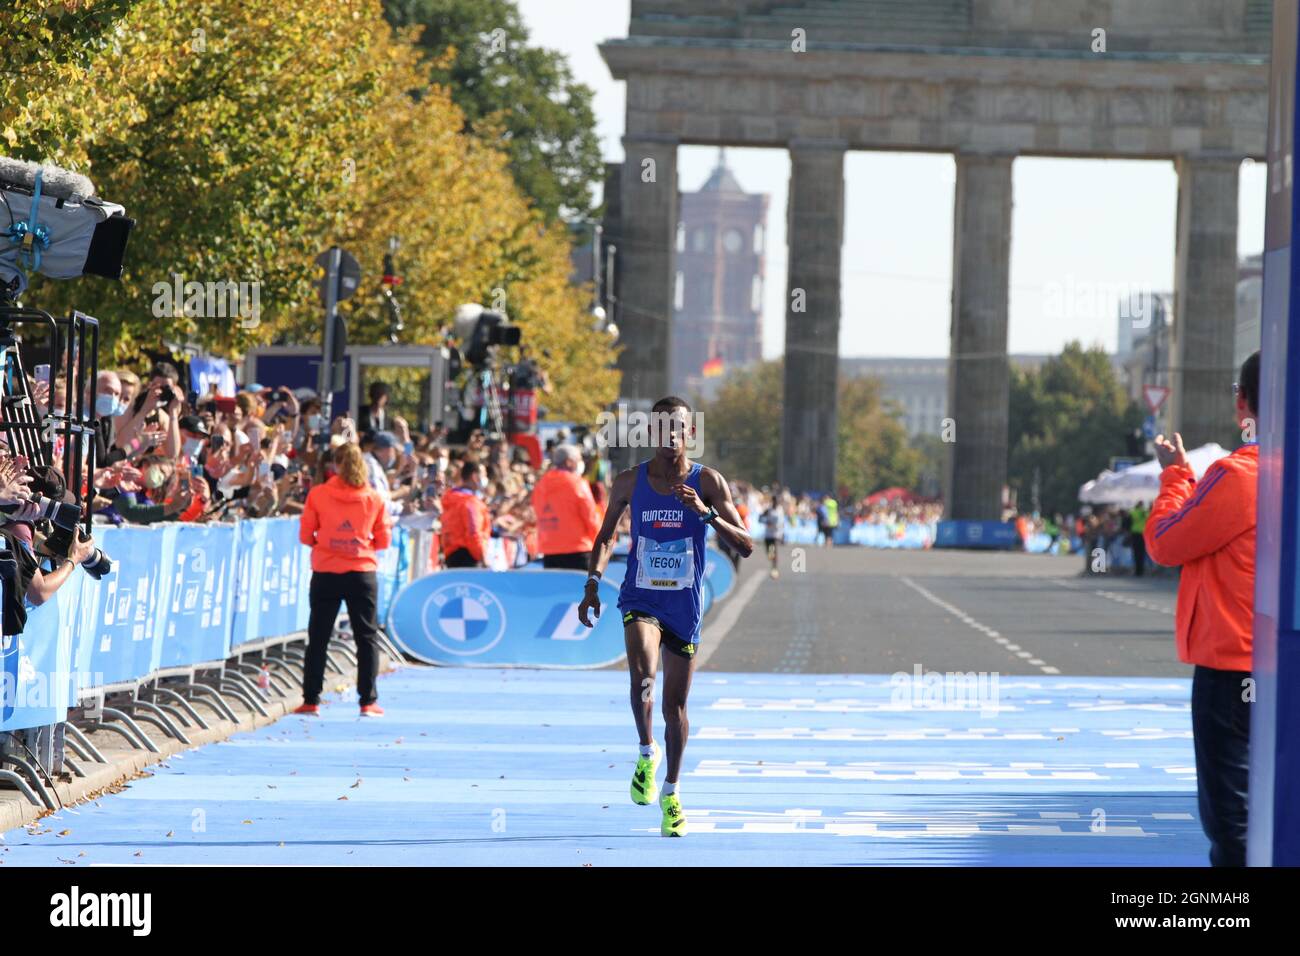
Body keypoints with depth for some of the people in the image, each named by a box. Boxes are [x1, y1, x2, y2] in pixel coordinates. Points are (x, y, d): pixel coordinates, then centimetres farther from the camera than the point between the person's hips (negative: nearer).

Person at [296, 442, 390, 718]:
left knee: (318, 638, 8)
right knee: (366, 638, 7)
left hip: (325, 574, 0)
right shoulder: (374, 498, -1)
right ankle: (369, 701, 4)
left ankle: (311, 700, 8)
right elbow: (383, 540, 4)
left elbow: (306, 535, 0)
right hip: (362, 573, 0)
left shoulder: (317, 495, -4)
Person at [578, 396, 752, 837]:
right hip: (640, 597, 0)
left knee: (675, 704, 8)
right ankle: (646, 753, -4)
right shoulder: (630, 482, -1)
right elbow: (606, 536, 12)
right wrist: (593, 583, -3)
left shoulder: (708, 482, -5)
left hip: (684, 604, 0)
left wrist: (706, 513, -24)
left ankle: (670, 793, 25)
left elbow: (745, 546, -9)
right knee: (642, 675, -29)